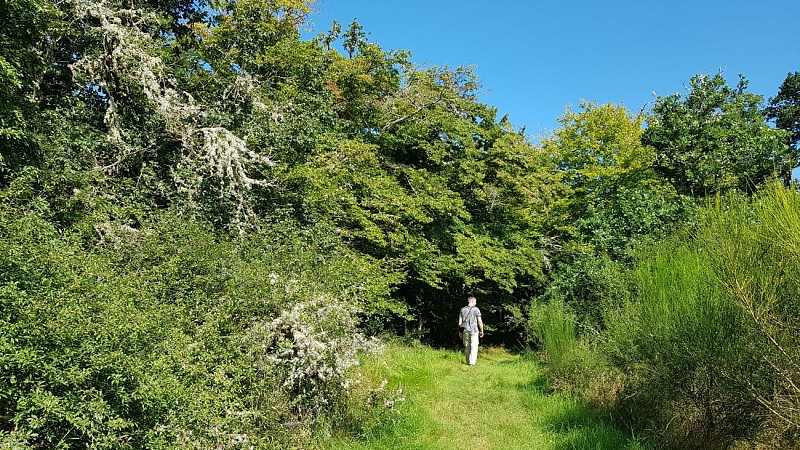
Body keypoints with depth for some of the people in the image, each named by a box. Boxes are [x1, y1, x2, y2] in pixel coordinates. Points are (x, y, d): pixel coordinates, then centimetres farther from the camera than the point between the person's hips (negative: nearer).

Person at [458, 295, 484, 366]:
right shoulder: (476, 309, -6)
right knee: (474, 347, 0)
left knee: (467, 347, 13)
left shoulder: (462, 310, 4)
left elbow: (460, 322, 5)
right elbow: (480, 321, -7)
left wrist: (460, 331, 12)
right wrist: (481, 331, 3)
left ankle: (468, 362, 19)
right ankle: (472, 362, -6)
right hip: (474, 330, -4)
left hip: (465, 330, 4)